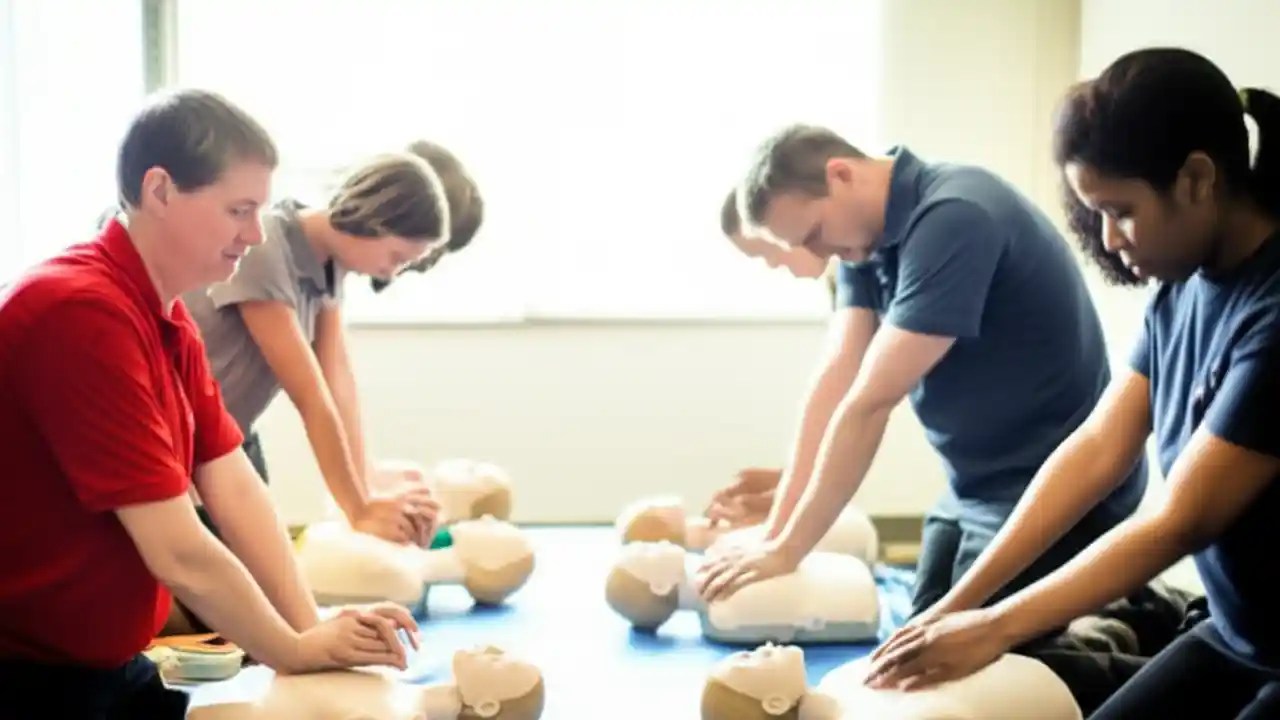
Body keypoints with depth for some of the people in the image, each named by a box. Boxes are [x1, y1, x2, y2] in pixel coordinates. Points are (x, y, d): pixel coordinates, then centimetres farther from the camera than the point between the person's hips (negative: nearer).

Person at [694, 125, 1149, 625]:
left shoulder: (953, 218, -26)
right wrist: (773, 531, -11)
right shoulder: (867, 230, 2)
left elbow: (871, 402, -26)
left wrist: (787, 551, -21)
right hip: (974, 491, 8)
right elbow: (836, 380, -4)